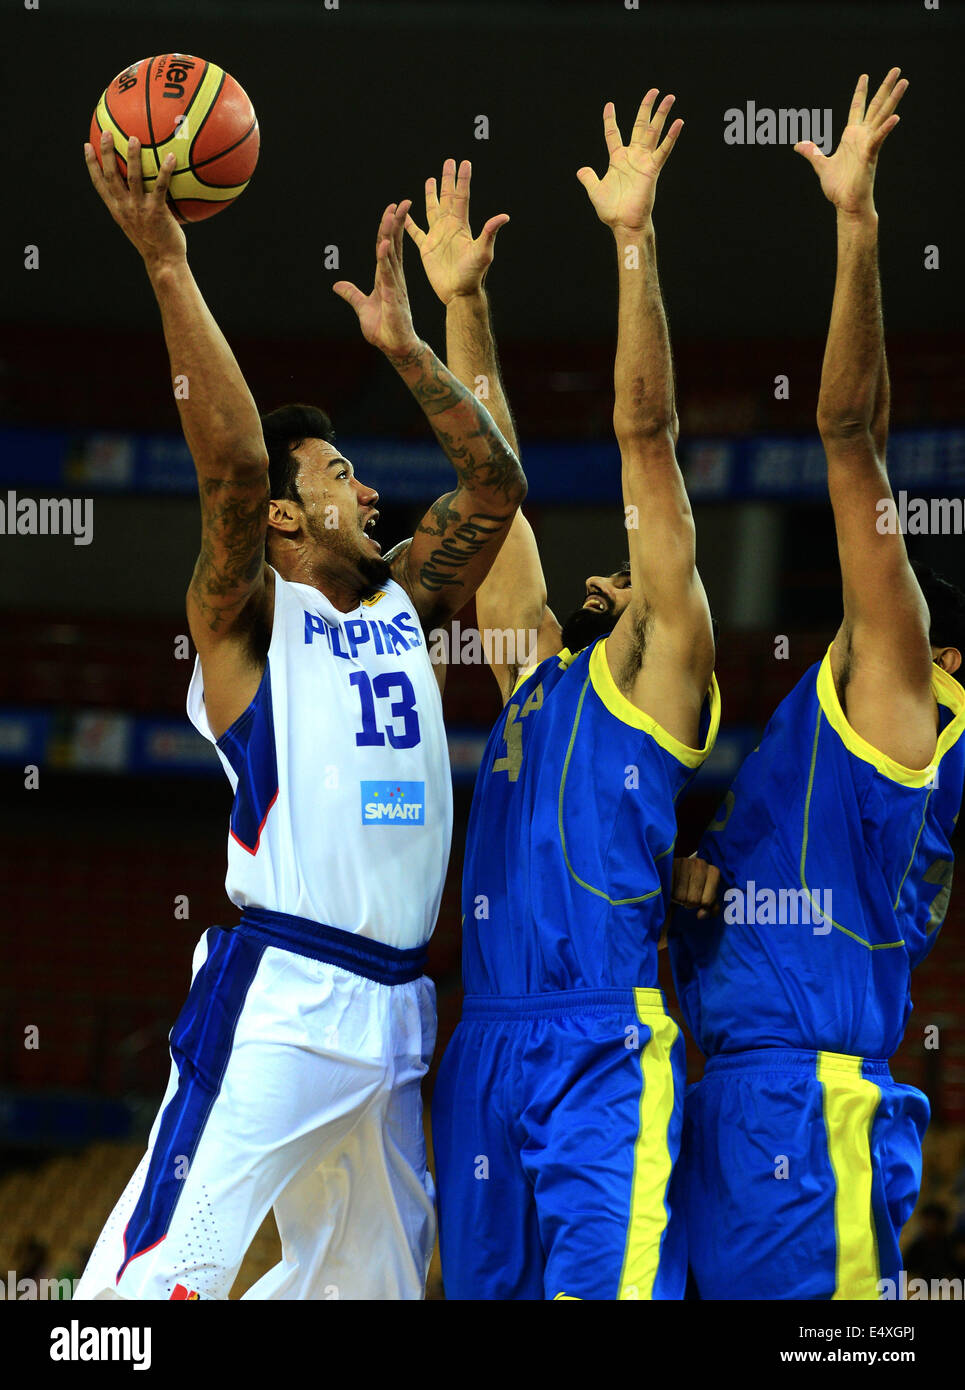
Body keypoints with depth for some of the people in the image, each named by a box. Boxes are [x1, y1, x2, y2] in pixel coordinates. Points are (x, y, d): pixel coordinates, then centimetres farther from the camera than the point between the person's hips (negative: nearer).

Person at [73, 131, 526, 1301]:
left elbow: (495, 483, 18)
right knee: (165, 1271, -17)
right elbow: (232, 457, -16)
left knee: (371, 1275, 12)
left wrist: (402, 346, 11)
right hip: (278, 997, -7)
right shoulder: (248, 618, -1)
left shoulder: (401, 602, 17)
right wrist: (166, 266, -22)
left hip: (393, 1006, 7)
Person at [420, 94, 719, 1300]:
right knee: (488, 1287, 5)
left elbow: (646, 433, 3)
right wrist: (460, 303, 29)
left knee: (607, 1283, -18)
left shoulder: (657, 662, 8)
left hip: (608, 1051, -7)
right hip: (485, 1050, 7)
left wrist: (633, 240, -1)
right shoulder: (534, 671, 24)